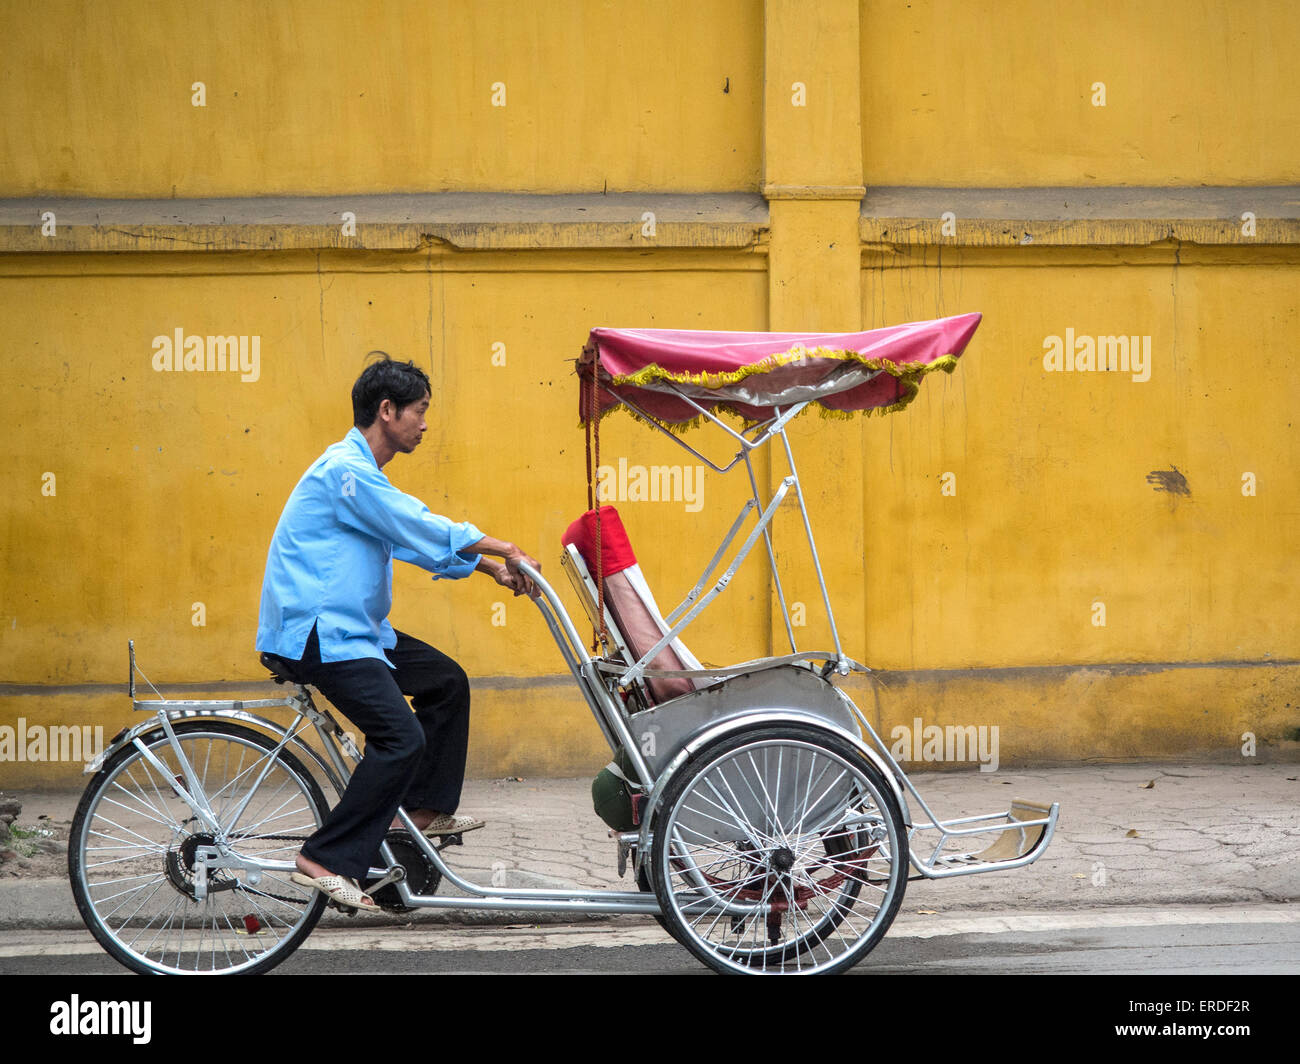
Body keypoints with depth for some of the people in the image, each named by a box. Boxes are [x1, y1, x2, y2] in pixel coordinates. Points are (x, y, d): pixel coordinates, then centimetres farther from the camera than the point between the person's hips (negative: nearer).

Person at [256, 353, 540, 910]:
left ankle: (423, 809, 22)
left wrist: (494, 568, 12)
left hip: (349, 626, 11)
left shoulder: (362, 473, 16)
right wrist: (504, 549, -9)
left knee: (446, 681, 15)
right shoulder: (345, 470, -17)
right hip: (315, 633, -11)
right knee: (402, 738, -19)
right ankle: (326, 860, -15)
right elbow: (423, 530, -18)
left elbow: (418, 540, 20)